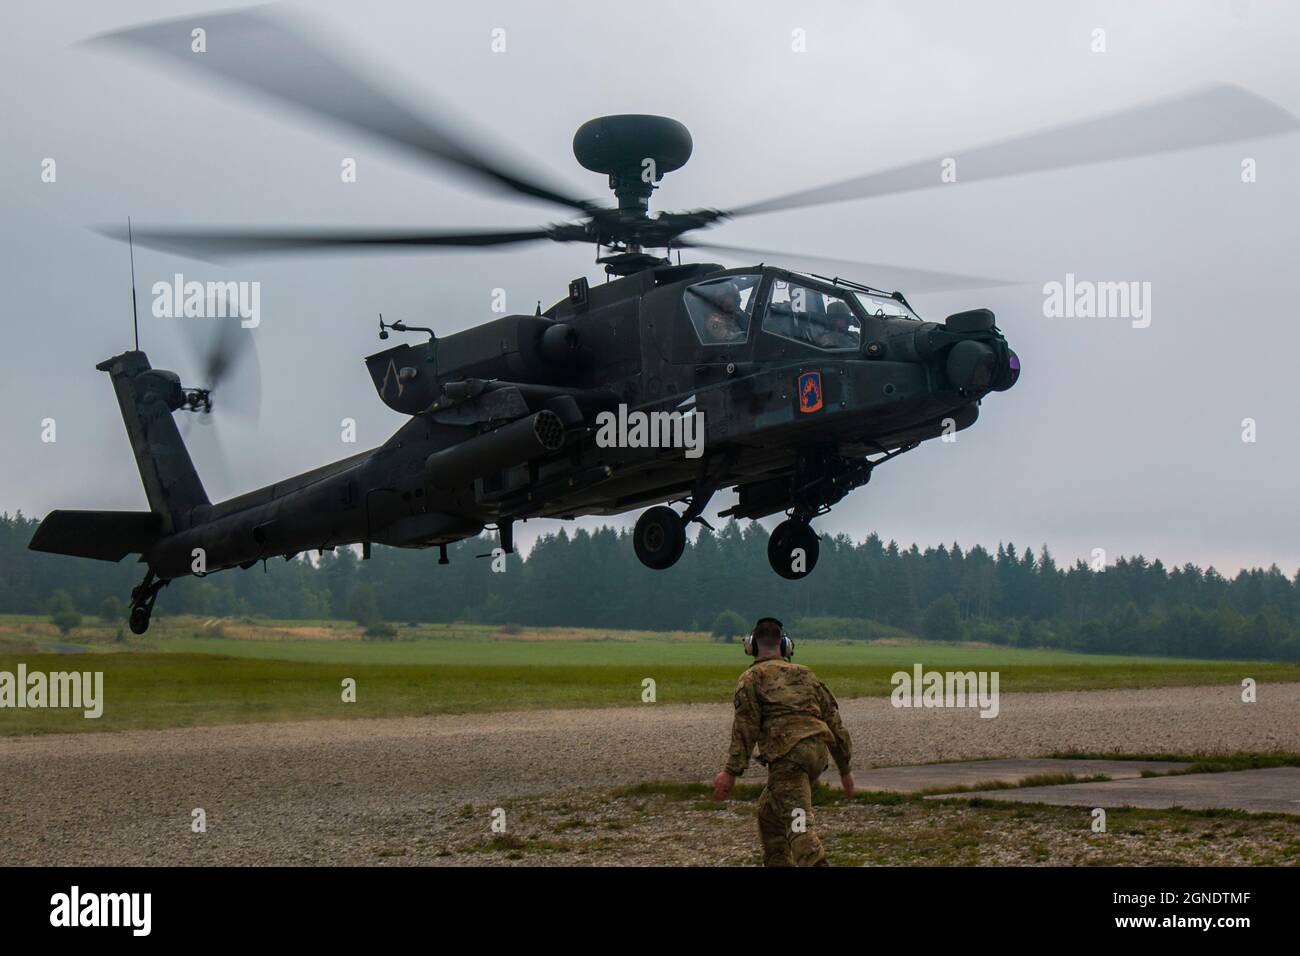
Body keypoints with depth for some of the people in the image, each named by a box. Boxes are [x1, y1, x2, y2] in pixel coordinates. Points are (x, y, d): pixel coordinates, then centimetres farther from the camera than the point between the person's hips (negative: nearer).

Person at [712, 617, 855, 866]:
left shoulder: (752, 677, 8)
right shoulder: (805, 674, 24)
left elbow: (745, 728, -5)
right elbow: (833, 720, 22)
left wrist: (731, 772, -6)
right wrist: (844, 768, 26)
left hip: (788, 754, -7)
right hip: (817, 751, 7)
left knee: (798, 826, -17)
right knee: (768, 812, 25)